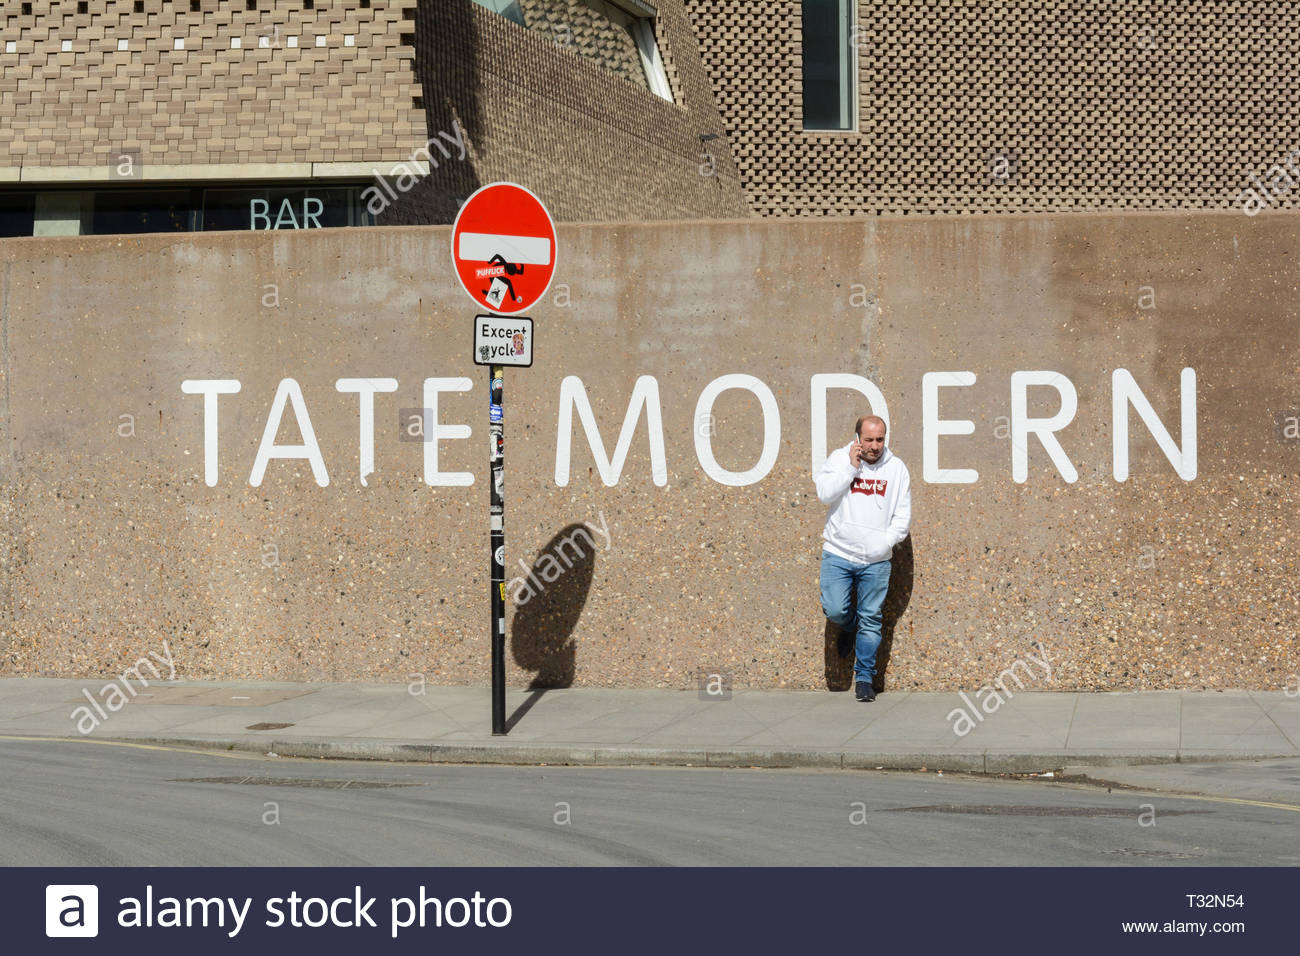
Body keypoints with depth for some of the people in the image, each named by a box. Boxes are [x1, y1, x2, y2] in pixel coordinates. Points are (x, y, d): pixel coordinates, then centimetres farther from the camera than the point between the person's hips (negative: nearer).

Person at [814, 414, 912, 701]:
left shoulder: (896, 468, 2)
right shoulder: (840, 458, 0)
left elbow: (903, 515, 3)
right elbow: (825, 494, -13)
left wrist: (884, 542, -10)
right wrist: (851, 467, -16)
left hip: (876, 560, 1)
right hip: (838, 553, 0)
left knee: (870, 619, 2)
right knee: (834, 610, -9)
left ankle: (865, 678, 12)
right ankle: (850, 628, 27)